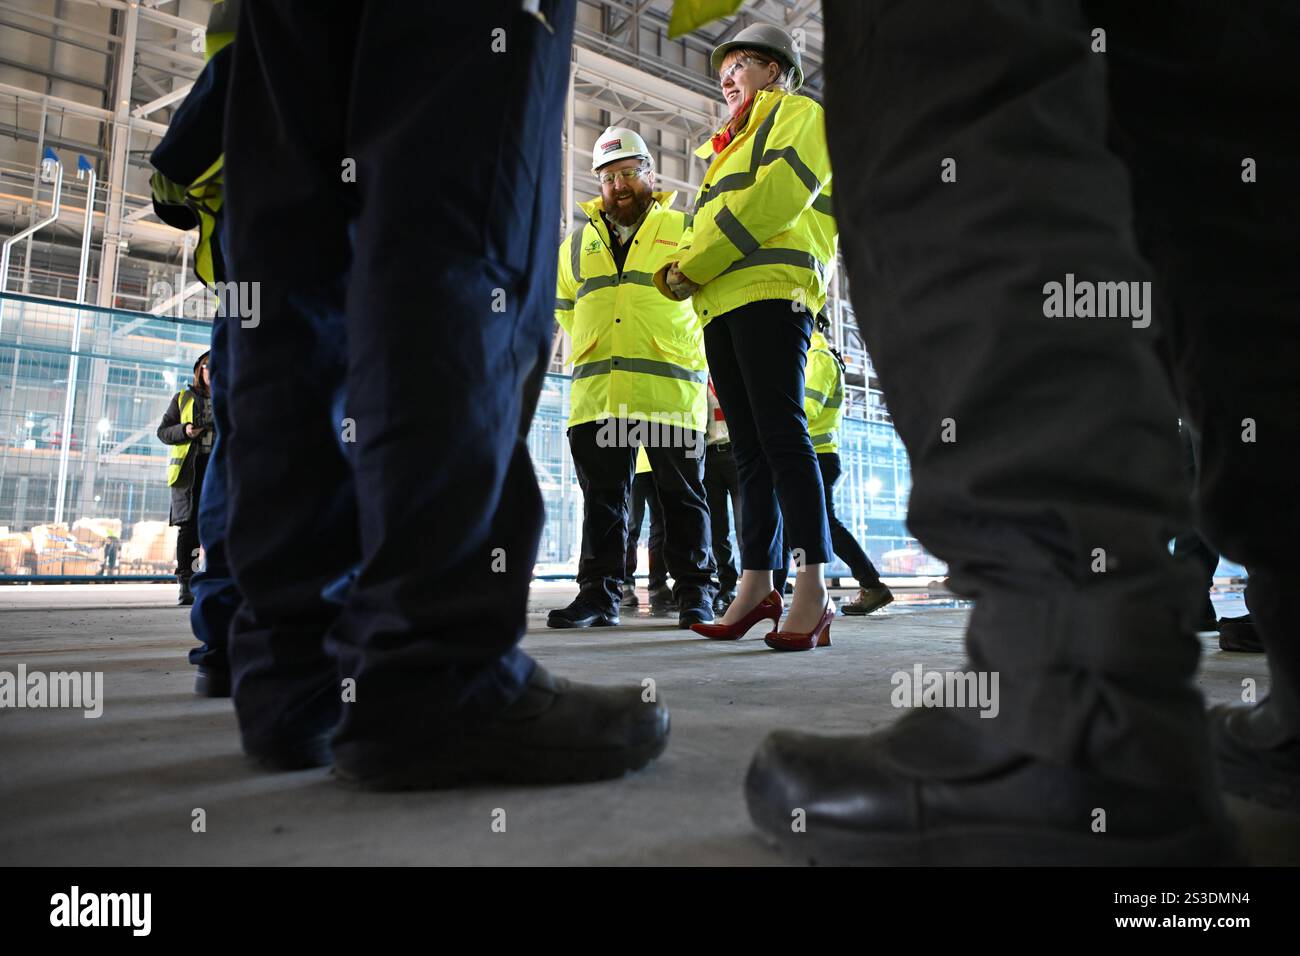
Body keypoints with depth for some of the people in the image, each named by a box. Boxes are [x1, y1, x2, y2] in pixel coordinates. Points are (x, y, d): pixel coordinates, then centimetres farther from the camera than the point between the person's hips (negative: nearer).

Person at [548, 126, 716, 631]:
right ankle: (598, 592, 11)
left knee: (681, 495, 1)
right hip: (596, 392, 3)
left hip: (669, 388, -3)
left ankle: (694, 591, 9)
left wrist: (677, 343, 7)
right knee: (602, 497, 5)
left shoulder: (685, 230, 10)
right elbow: (564, 306, 29)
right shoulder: (578, 240, 20)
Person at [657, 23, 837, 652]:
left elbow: (776, 195, -8)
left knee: (782, 439, -17)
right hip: (722, 303, 8)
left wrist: (694, 266, -9)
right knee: (750, 451, 2)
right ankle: (756, 584, 3)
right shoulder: (732, 145, 34)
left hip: (770, 290, -8)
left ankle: (813, 590, -19)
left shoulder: (799, 113, 11)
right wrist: (680, 274, 4)